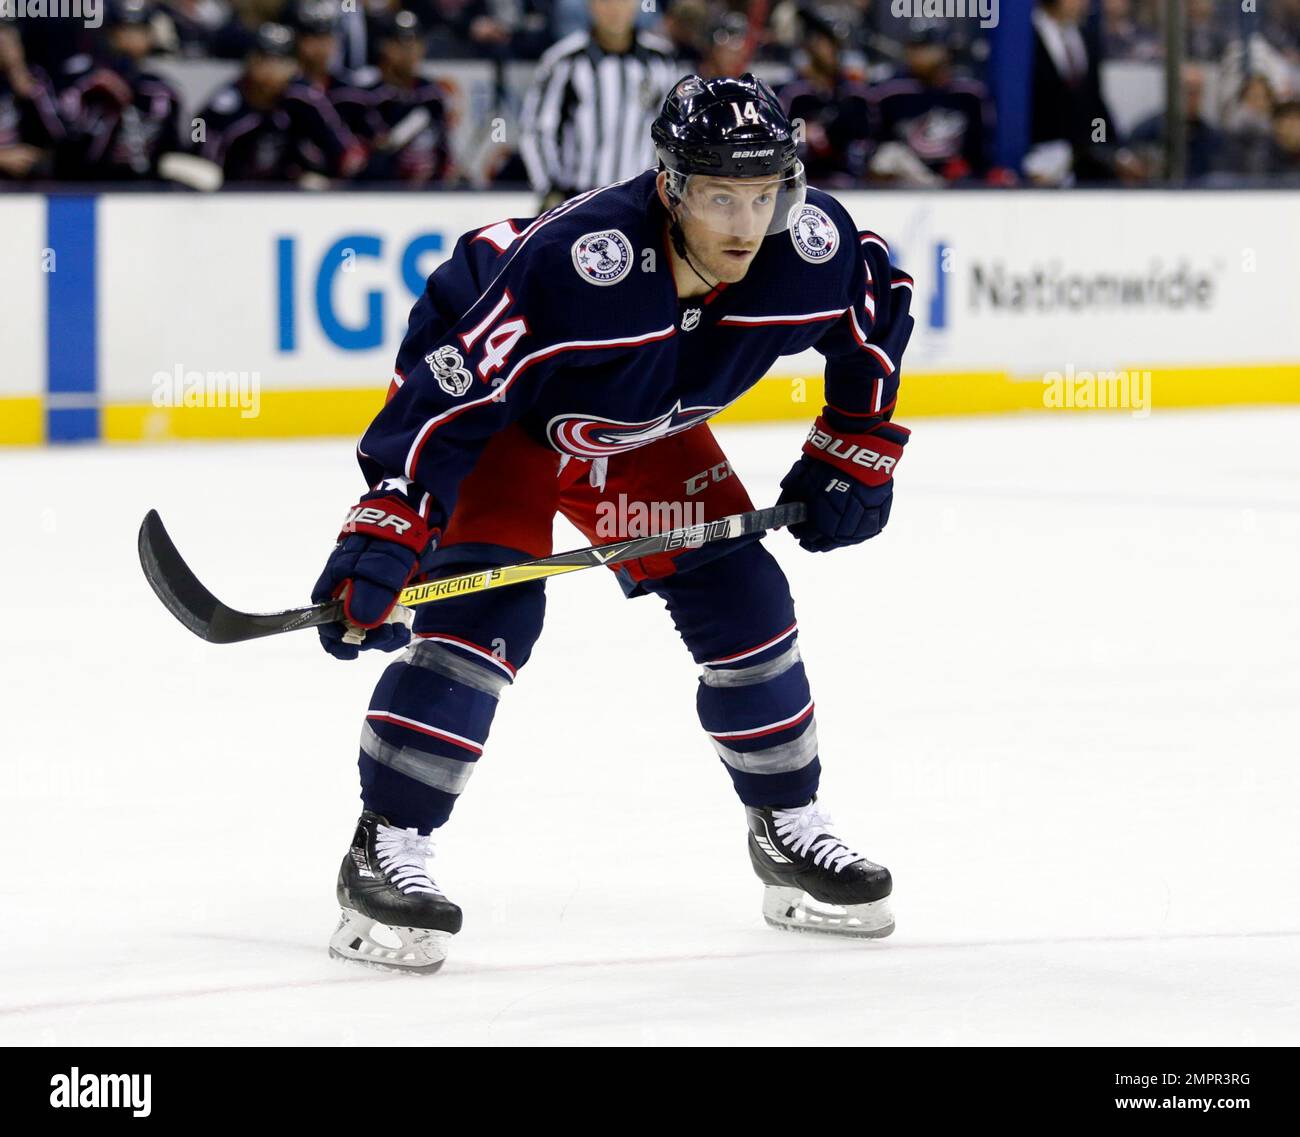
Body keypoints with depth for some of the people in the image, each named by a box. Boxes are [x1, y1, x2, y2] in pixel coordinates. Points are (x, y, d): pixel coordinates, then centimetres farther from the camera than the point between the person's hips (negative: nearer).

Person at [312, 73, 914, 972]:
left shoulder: (815, 250, -25)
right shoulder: (570, 261, -42)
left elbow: (879, 309, -1)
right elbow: (450, 378, -39)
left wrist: (855, 454, 0)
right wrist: (389, 528, -45)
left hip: (649, 440, 6)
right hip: (511, 424, -6)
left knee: (743, 604, 1)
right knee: (488, 613, -23)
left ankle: (789, 832, 21)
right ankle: (382, 853, -16)